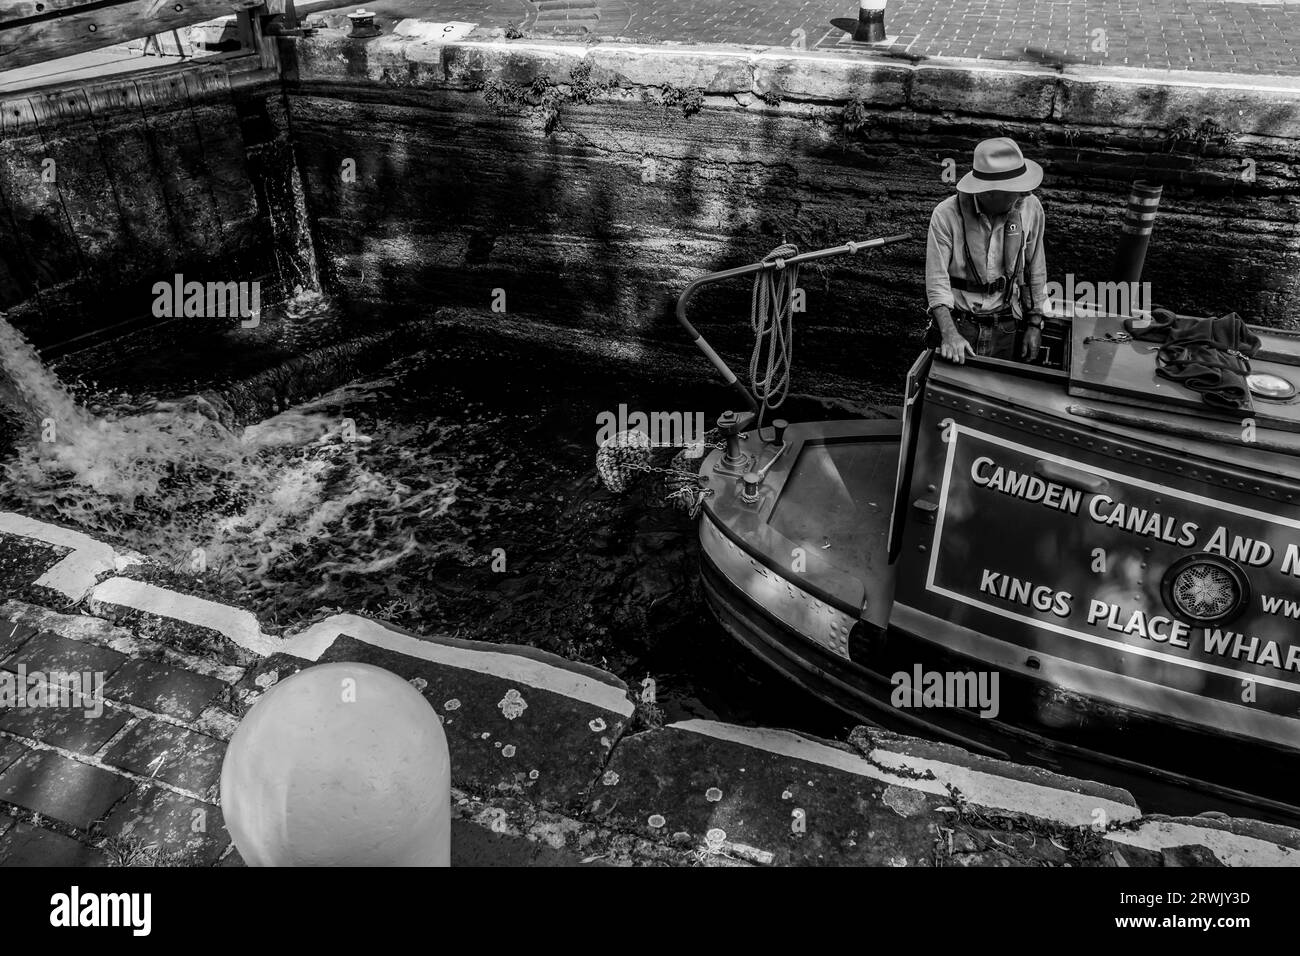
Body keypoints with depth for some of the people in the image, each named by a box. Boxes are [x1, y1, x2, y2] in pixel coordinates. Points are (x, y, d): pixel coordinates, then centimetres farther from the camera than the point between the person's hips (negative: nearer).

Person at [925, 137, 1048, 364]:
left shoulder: (1030, 207, -8)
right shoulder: (946, 215, -18)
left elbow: (1035, 270, 4)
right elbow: (937, 281, -17)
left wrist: (1035, 324, 6)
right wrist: (949, 333, -28)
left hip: (1005, 327, 3)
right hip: (957, 322, -2)